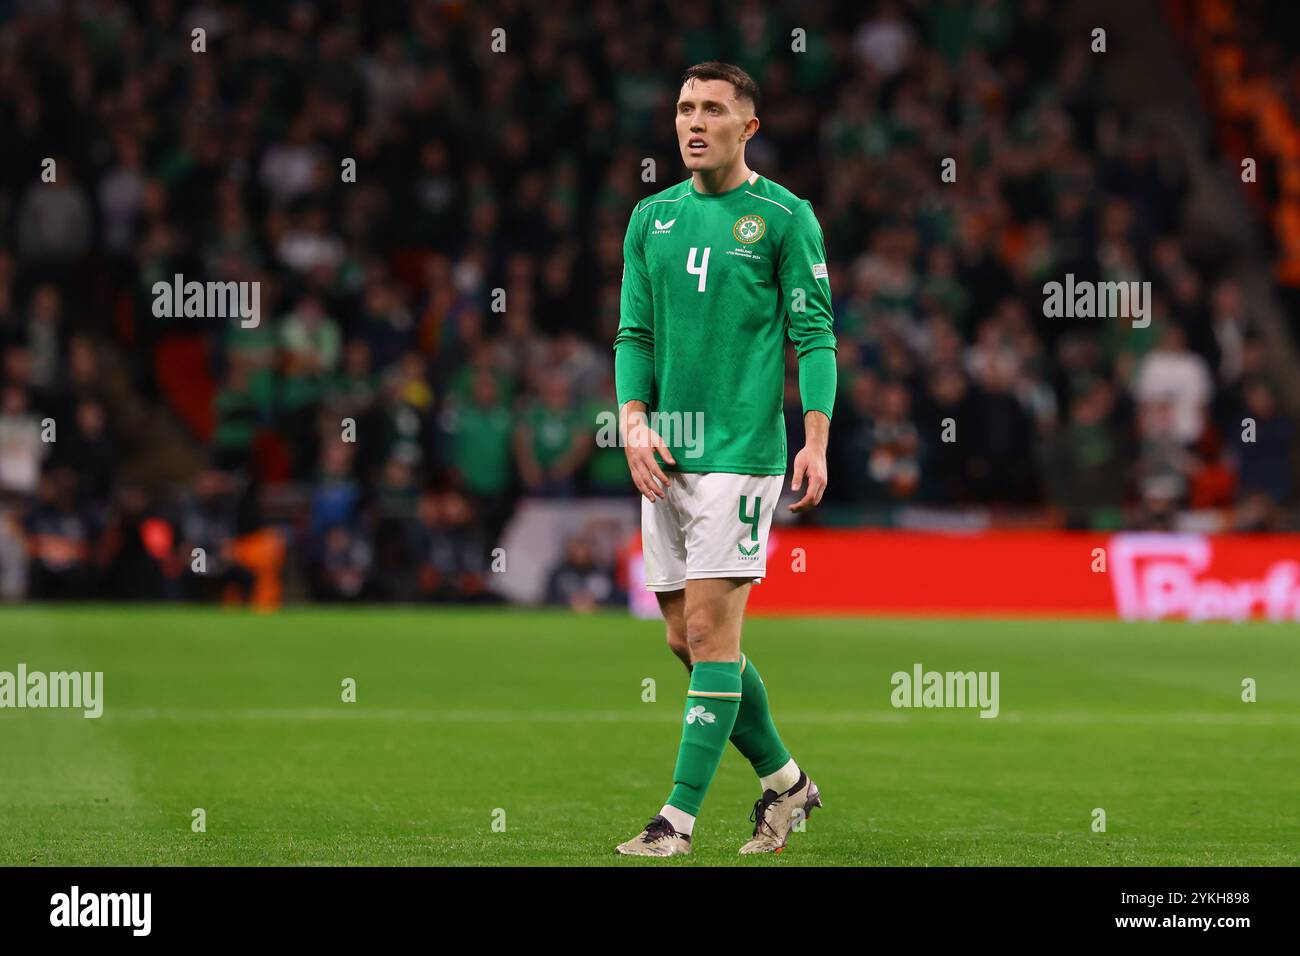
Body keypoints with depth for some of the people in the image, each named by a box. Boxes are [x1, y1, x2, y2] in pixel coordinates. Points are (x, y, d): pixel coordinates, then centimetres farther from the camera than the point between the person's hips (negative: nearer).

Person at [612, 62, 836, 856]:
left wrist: (816, 438, -13)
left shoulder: (785, 216, -1)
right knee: (687, 637, 7)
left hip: (742, 452, -6)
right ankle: (785, 780, 24)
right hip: (666, 457, 6)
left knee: (711, 630, -11)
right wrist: (634, 419, -2)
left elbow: (814, 333, -3)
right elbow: (634, 333, 14)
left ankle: (680, 818, -10)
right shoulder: (653, 217, 13)